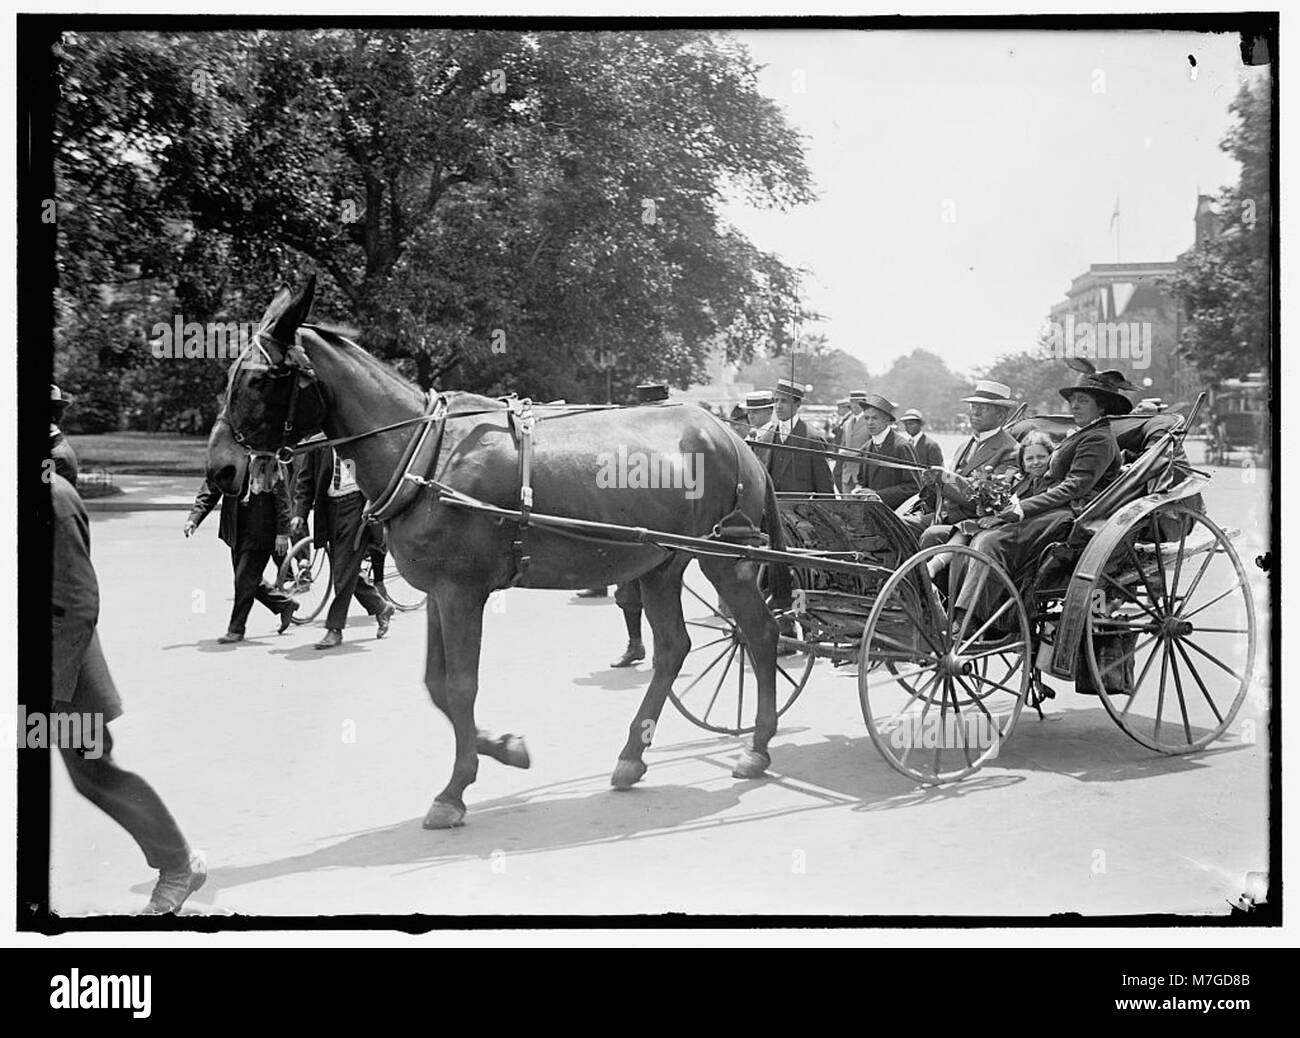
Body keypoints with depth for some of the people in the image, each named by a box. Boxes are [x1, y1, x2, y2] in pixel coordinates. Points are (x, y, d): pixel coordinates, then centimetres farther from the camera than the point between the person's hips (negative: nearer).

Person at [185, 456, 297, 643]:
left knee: (245, 580, -4)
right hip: (237, 532, 6)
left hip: (261, 531, -6)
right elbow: (210, 490, 4)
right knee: (249, 581, 14)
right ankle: (285, 604, 34)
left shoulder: (270, 459, -13)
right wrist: (194, 518, -8)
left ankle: (236, 629, 8)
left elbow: (282, 496, -10)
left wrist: (282, 533, -12)